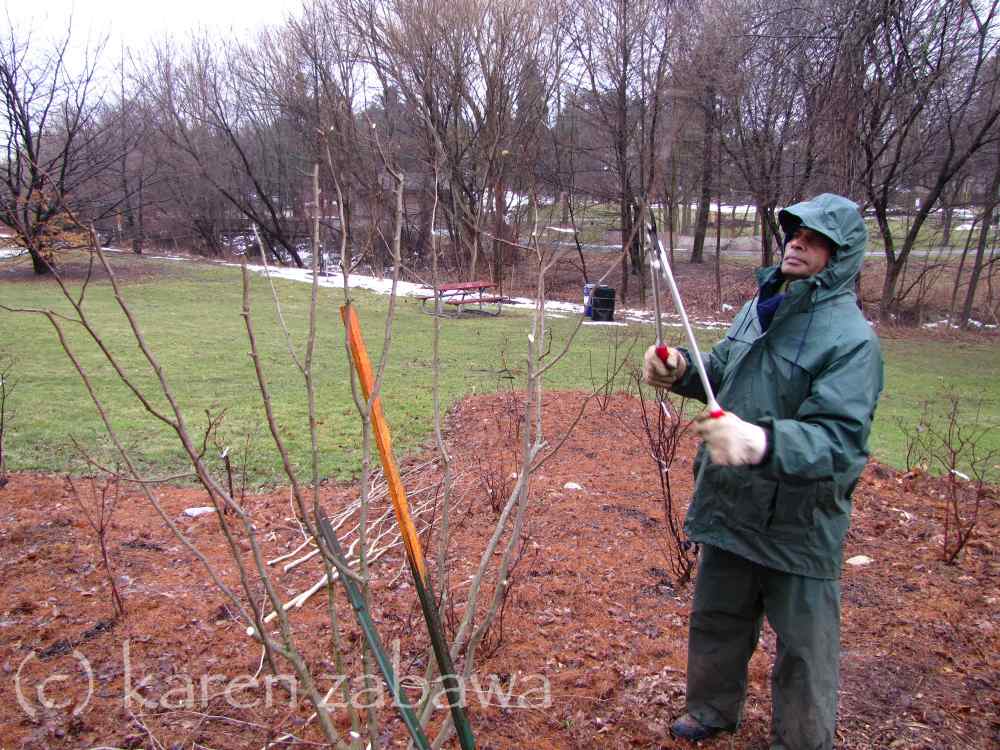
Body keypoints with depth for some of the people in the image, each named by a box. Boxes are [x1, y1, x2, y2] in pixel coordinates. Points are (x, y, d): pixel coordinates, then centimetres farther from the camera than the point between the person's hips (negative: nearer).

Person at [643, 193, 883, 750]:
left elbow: (841, 439, -28)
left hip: (798, 521, -7)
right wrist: (681, 370, -7)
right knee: (716, 619, 24)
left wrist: (765, 442, -47)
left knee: (803, 645, 14)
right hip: (730, 505, 7)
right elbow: (723, 369, 16)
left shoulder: (851, 338, -19)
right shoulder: (763, 304, 4)